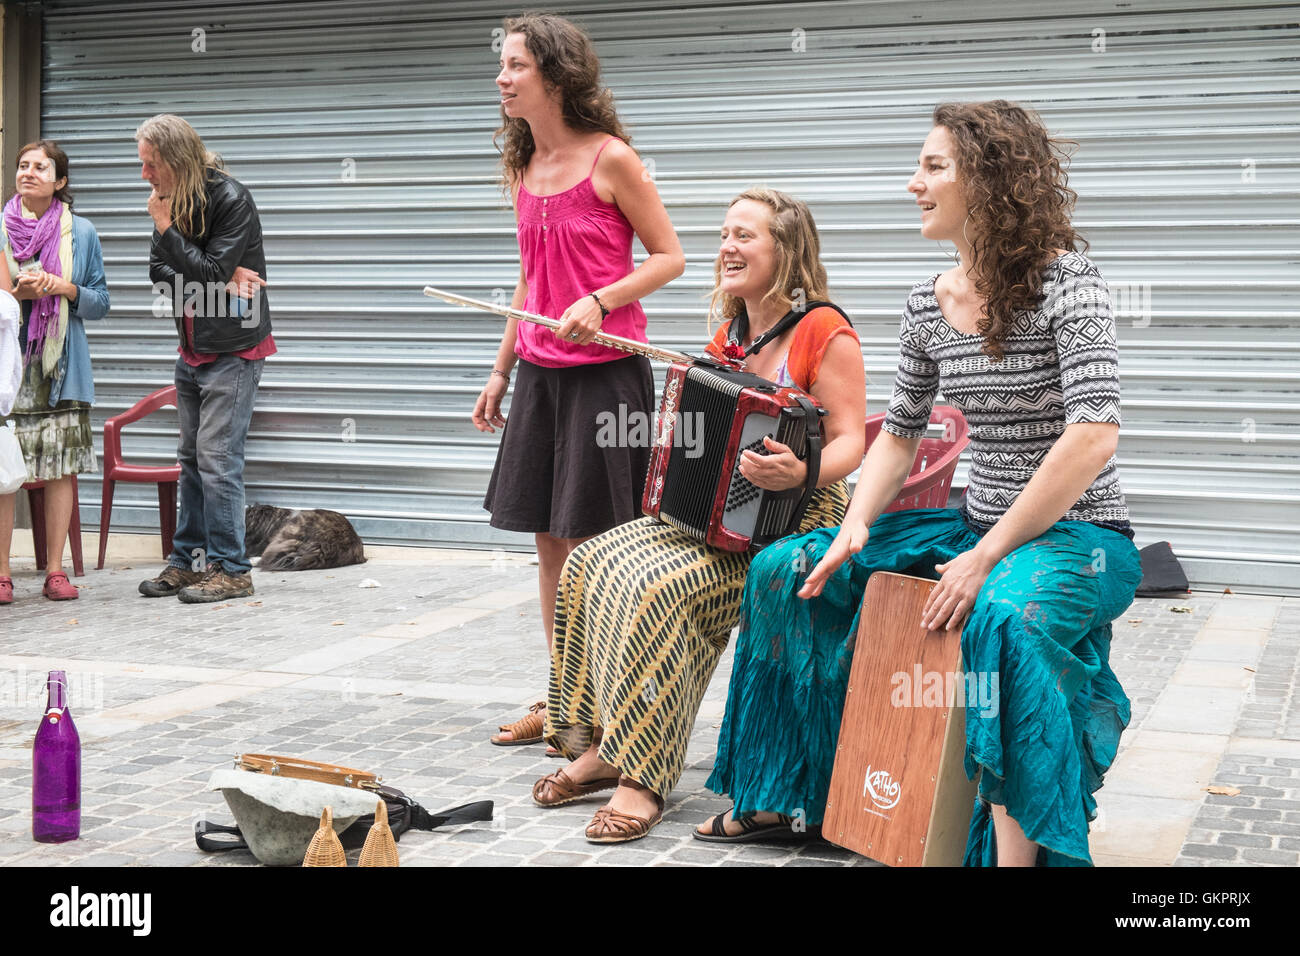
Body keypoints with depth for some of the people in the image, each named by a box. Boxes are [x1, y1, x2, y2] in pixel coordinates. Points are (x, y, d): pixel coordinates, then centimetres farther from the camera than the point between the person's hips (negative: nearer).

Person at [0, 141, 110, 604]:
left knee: (62, 468, 1)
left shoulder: (82, 233, 7)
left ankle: (55, 571, 9)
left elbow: (101, 303, 9)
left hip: (62, 367, 1)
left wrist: (66, 289, -9)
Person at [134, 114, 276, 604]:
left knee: (217, 459, -9)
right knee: (192, 459, 11)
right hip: (193, 350, 8)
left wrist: (167, 229, -19)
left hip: (233, 350, -8)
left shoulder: (231, 199, -15)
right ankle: (188, 561, 19)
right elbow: (159, 273, 3)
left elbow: (209, 271, -21)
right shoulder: (172, 200, 6)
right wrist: (218, 281, -11)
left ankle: (230, 569, -2)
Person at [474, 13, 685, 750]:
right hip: (542, 371, 7)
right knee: (549, 538, 10)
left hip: (605, 369, -7)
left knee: (591, 539, -3)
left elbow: (670, 257, -7)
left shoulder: (611, 159, -9)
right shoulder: (524, 166, 11)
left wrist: (599, 302, -20)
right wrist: (502, 370, 18)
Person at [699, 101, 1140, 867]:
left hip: (1079, 537, -7)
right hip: (979, 527, 7)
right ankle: (772, 800, 13)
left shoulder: (1066, 282, -15)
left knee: (1002, 618, -42)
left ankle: (1017, 848, -33)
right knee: (786, 569, 2)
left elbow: (1094, 433, -25)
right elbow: (900, 431, 14)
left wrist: (987, 556, -26)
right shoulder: (931, 303, 5)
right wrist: (856, 528, -5)